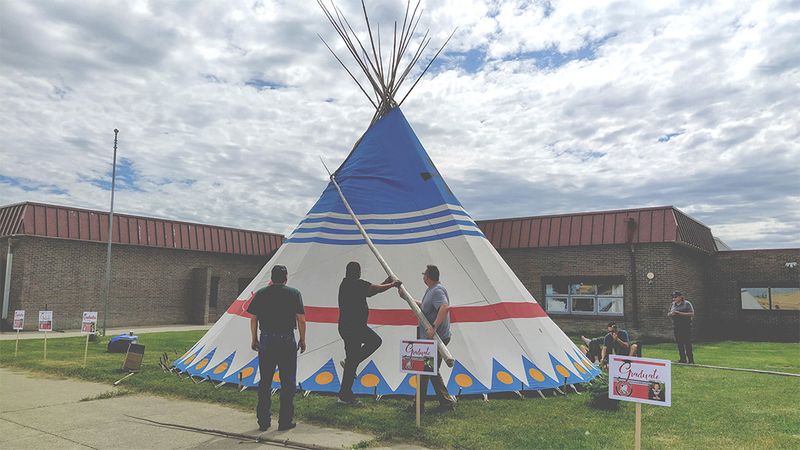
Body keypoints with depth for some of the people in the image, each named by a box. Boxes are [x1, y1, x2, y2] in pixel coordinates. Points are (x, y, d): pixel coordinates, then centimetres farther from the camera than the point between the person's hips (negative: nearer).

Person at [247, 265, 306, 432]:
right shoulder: (294, 293, -2)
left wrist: (254, 340, 15)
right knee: (288, 382, 6)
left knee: (265, 382, 11)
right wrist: (302, 340, 5)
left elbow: (253, 319, 5)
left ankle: (263, 421, 16)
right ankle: (285, 421, 9)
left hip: (266, 341, 3)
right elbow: (301, 319, -5)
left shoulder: (261, 294, 5)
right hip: (287, 341, -2)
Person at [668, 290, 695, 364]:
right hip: (676, 327, 6)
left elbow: (692, 314, -12)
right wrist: (671, 314, -5)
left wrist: (680, 313, -19)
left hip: (686, 326, -6)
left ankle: (691, 360, -3)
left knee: (687, 343, -7)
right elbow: (668, 314, 19)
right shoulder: (672, 304, 14)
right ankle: (683, 359, 14)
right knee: (679, 343, 7)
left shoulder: (687, 304, -4)